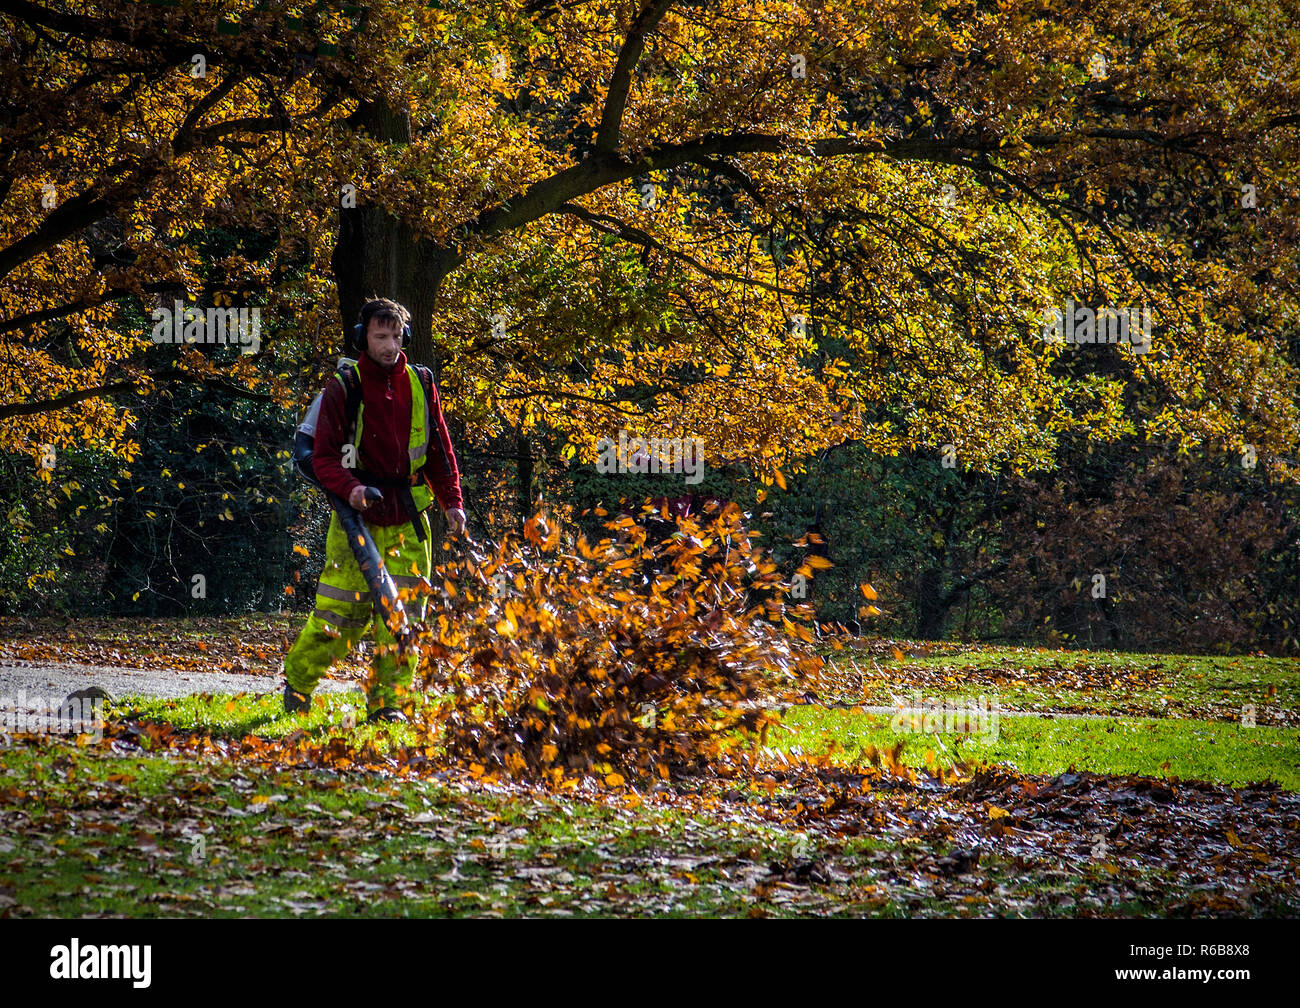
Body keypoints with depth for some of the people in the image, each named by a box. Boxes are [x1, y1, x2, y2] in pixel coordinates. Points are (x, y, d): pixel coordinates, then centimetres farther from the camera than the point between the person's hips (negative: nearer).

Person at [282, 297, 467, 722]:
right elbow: (323, 455, -6)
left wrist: (452, 501, 6)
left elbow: (439, 449, 14)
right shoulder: (342, 388, -5)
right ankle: (297, 677, 23)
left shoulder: (419, 385, 6)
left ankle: (387, 700, 5)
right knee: (341, 612, -1)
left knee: (401, 614, -3)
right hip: (357, 514, -3)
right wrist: (349, 488, -23)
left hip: (407, 518, 3)